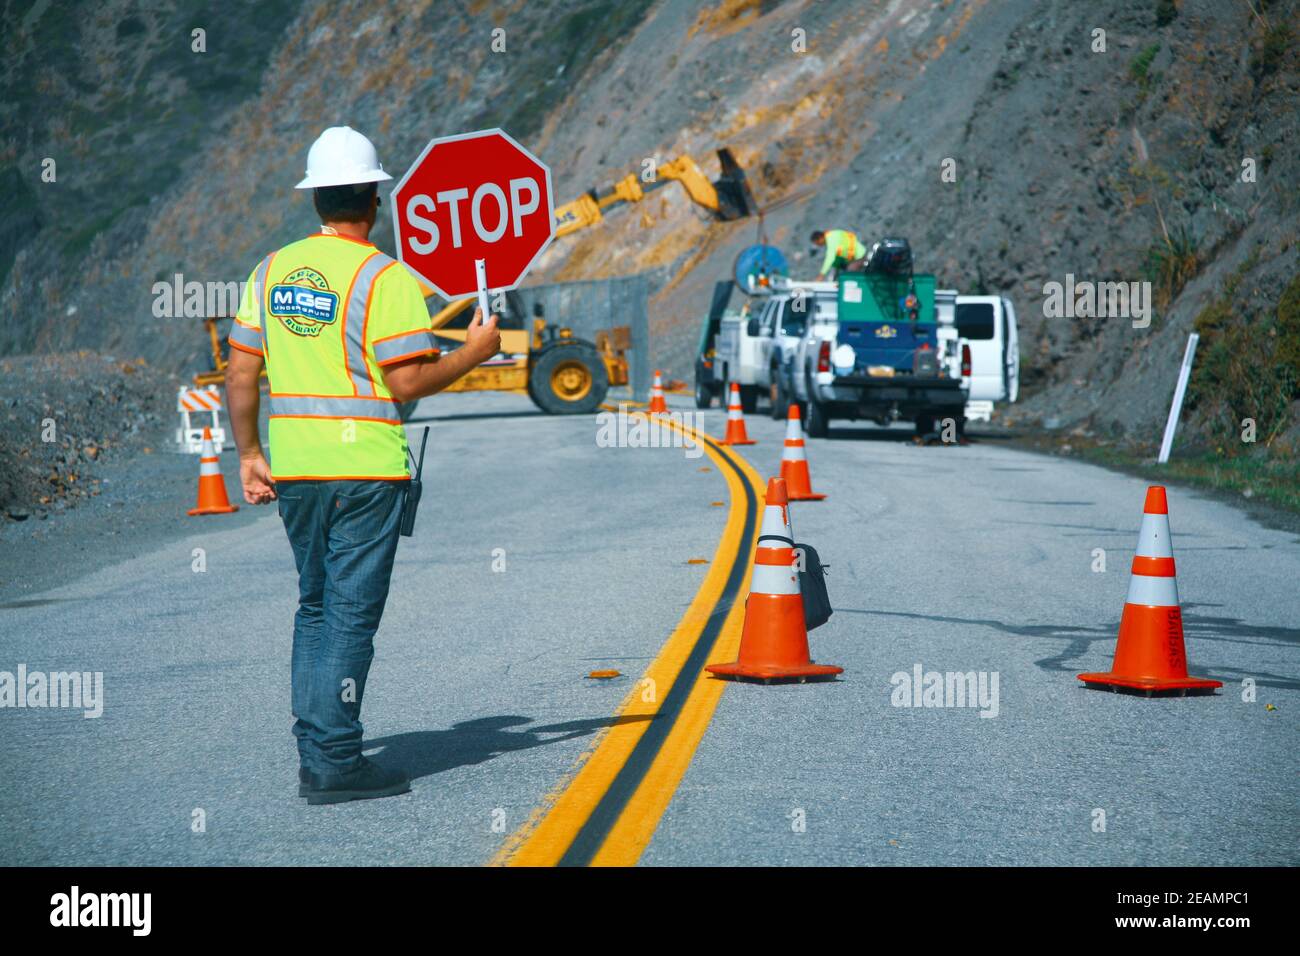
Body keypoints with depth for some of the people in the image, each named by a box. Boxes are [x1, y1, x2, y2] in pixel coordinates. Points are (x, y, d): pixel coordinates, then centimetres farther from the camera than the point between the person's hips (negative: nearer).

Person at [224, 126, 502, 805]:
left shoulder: (272, 271, 8)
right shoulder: (385, 278, -10)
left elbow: (240, 372, 7)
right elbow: (406, 384, -14)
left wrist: (249, 454, 14)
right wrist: (474, 353, 1)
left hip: (294, 468, 6)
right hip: (365, 468, -6)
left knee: (315, 608, 16)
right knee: (351, 614, -1)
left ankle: (313, 756, 17)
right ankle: (335, 762, -1)